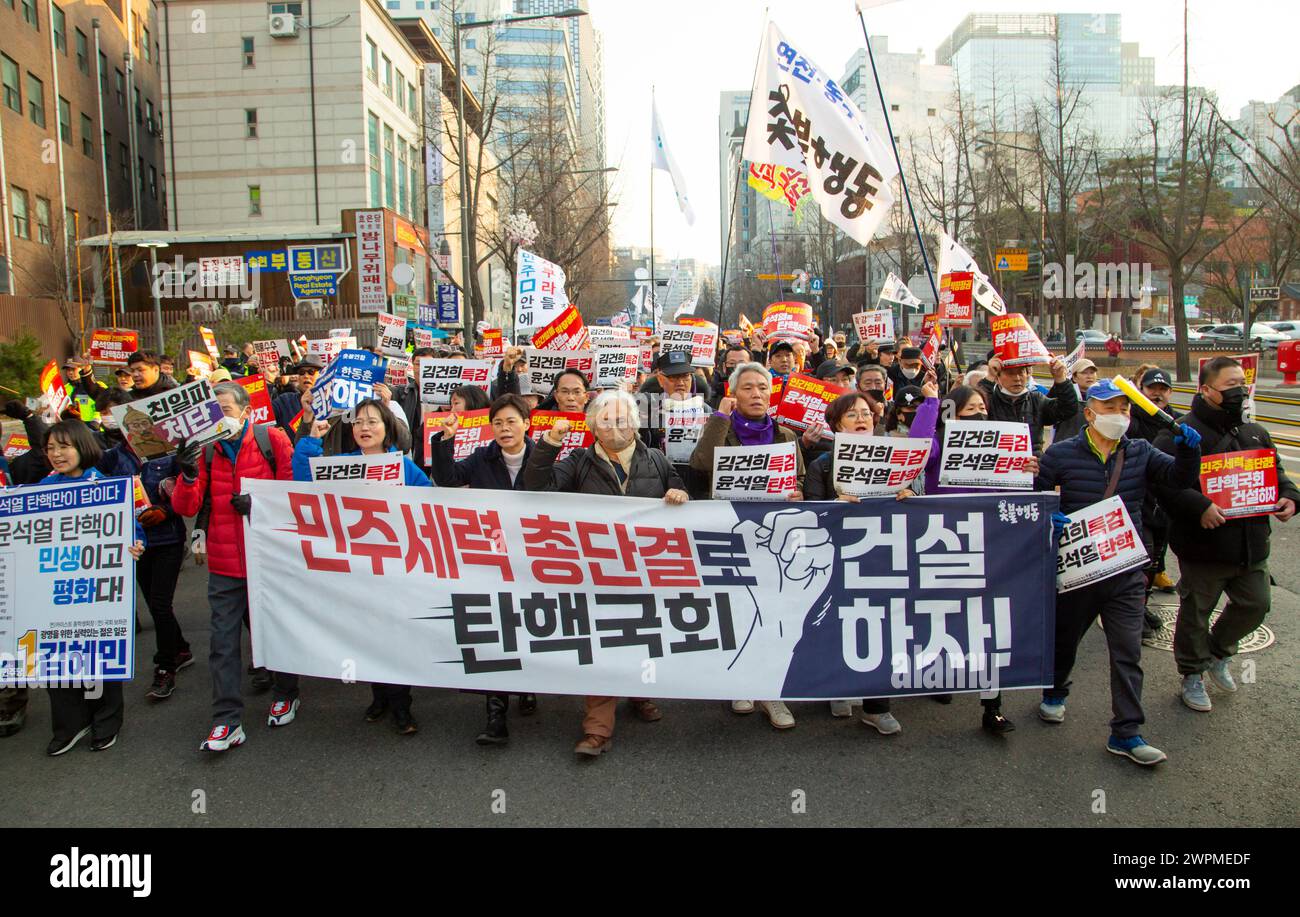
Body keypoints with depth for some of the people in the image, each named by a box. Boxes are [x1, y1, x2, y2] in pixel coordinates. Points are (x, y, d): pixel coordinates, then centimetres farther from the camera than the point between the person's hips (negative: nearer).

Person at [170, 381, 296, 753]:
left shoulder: (272, 439, -5)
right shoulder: (206, 451, 3)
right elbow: (186, 507, -2)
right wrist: (188, 475, -20)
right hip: (225, 564, 3)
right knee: (223, 642, 1)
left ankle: (286, 694, 35)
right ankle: (227, 722, 7)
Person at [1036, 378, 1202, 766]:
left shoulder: (1140, 453, 4)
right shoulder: (1061, 453, -7)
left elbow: (1180, 478, -3)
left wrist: (1189, 451, -22)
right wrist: (1045, 518, -24)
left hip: (1126, 571, 2)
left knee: (1128, 652, 0)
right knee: (1064, 638, 17)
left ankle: (1126, 733, 7)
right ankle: (1054, 693, 43)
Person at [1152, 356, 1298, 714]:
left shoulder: (1254, 433, 12)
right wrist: (1199, 507, -31)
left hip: (1251, 545, 7)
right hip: (1203, 546, -7)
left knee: (1256, 604, 15)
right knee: (1195, 612, 7)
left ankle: (1219, 651, 40)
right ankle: (1193, 674, 25)